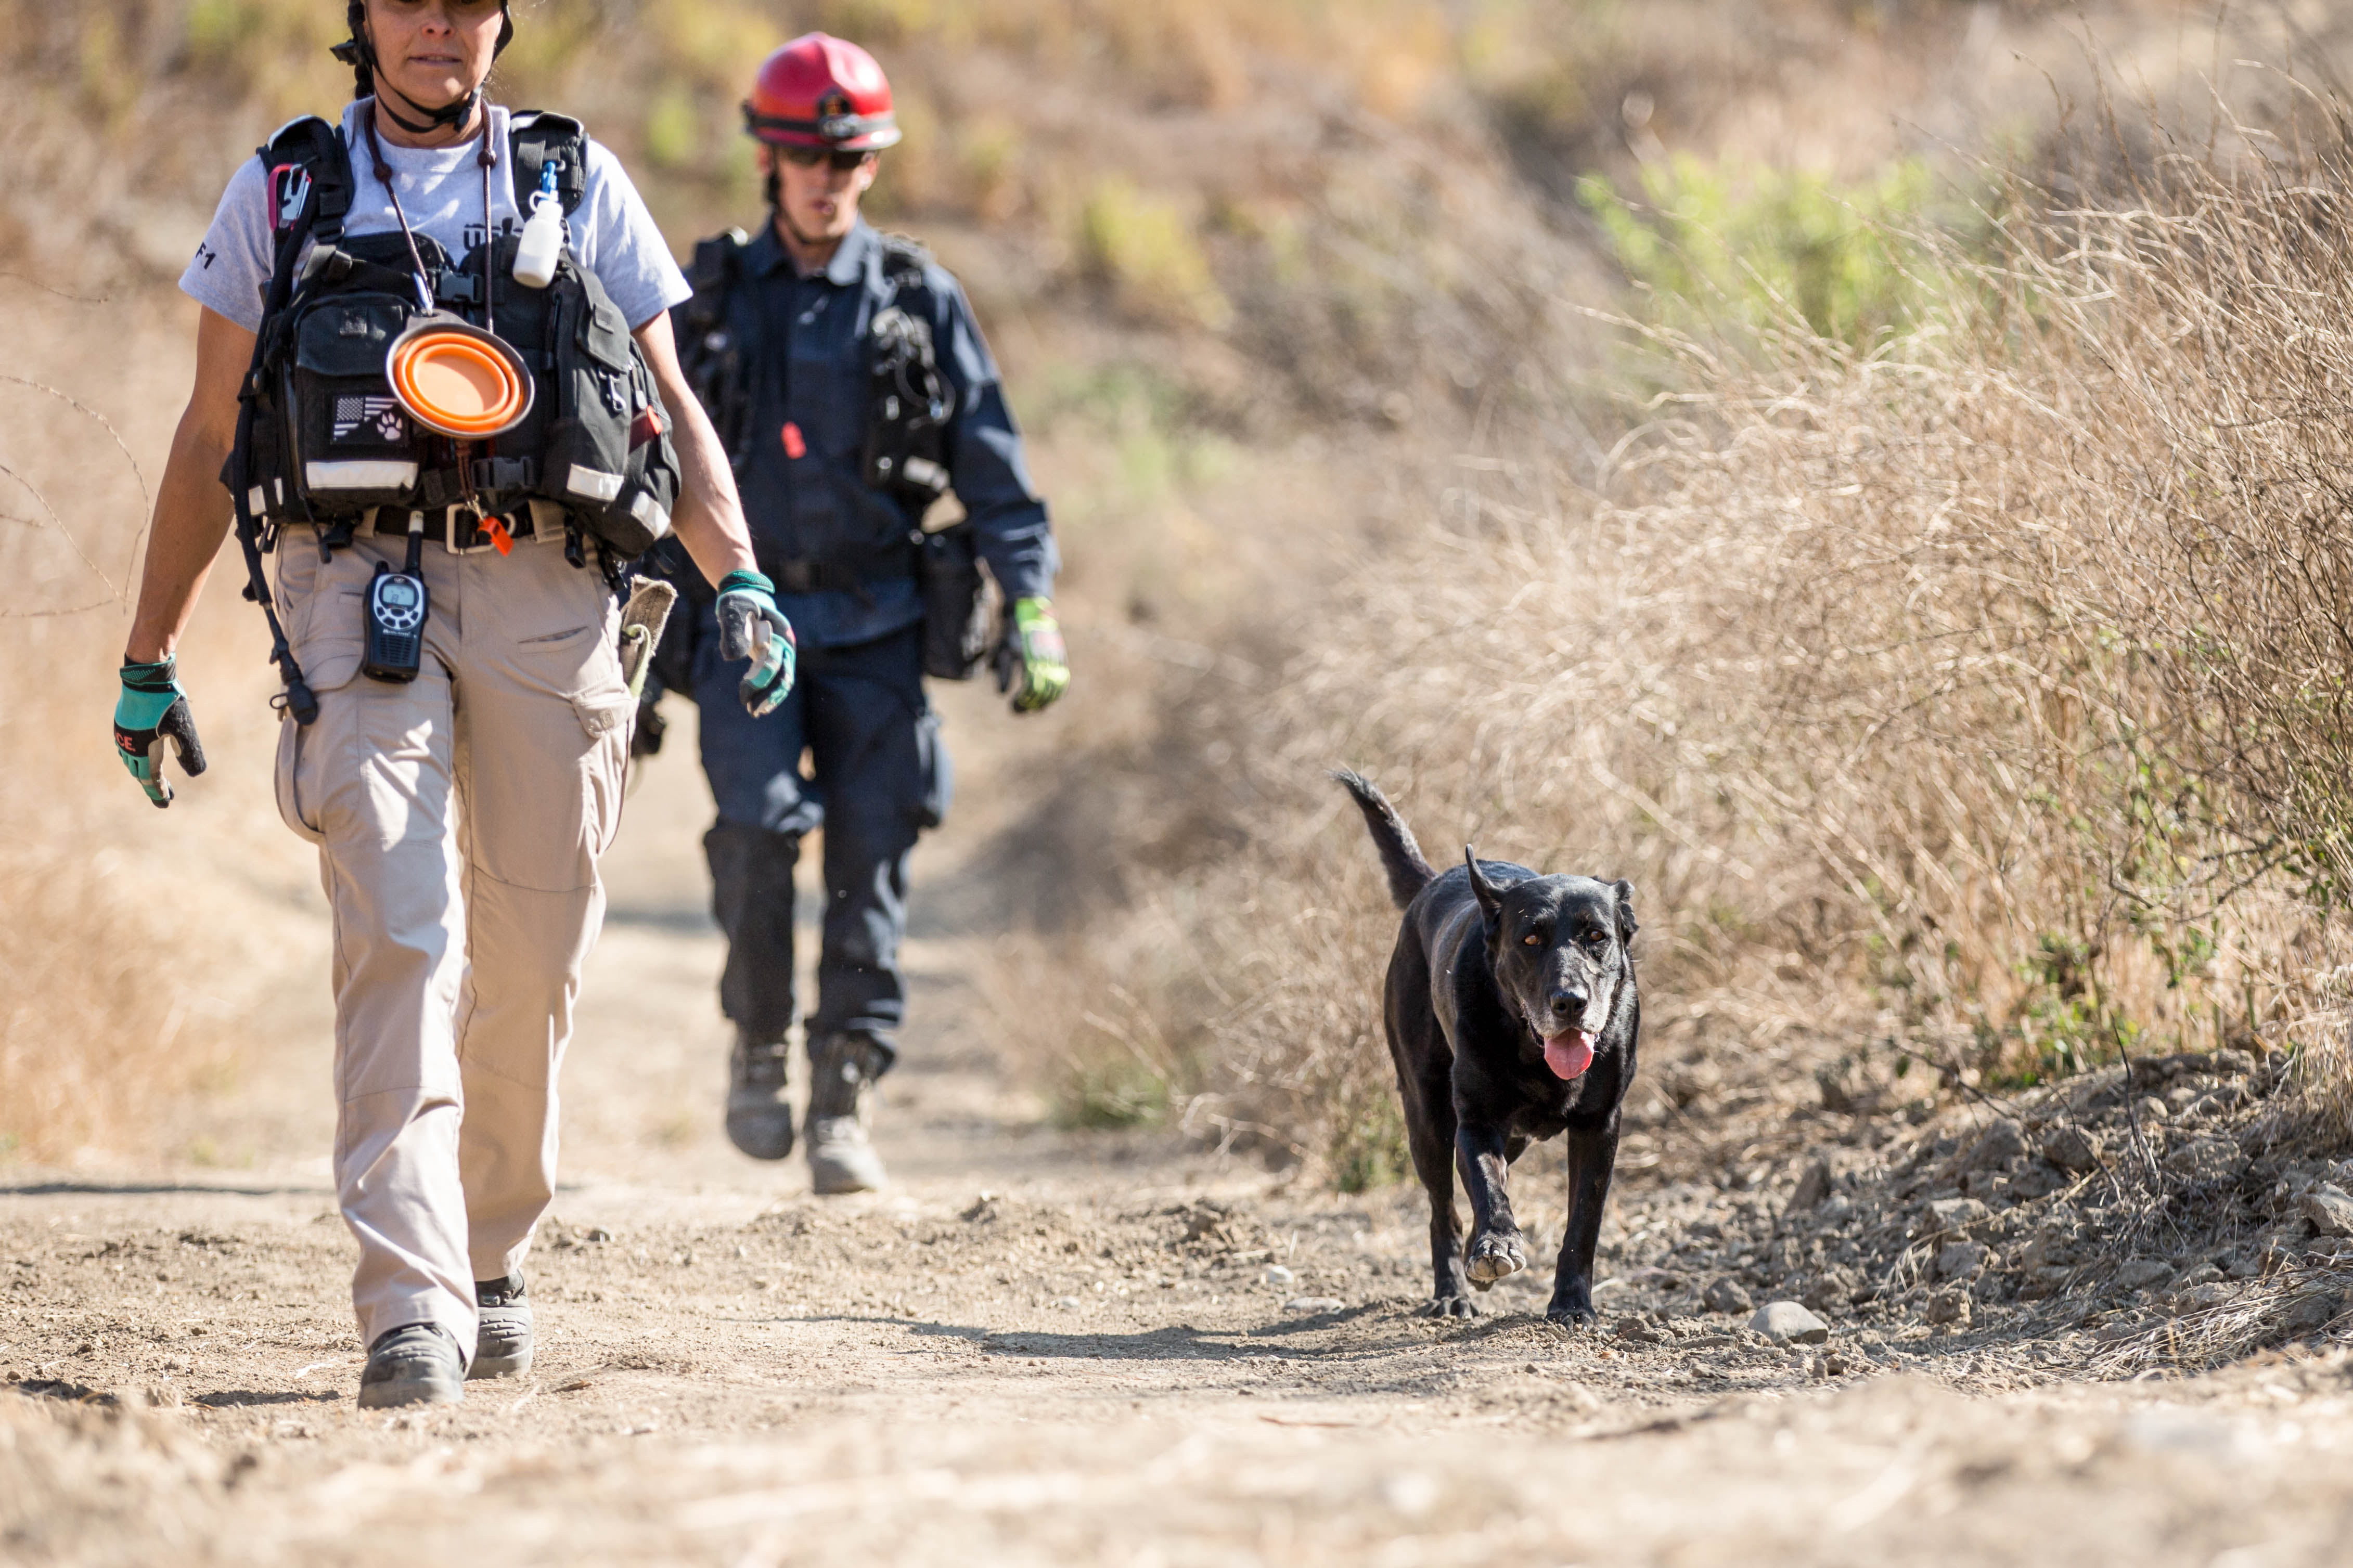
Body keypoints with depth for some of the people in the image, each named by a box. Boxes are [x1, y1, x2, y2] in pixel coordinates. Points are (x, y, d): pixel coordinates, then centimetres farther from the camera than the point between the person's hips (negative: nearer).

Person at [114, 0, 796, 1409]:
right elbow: (210, 441, 17)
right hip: (357, 588, -2)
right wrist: (149, 658, 15)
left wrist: (740, 575, -3)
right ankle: (412, 1308, -22)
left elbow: (671, 405, 13)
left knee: (534, 960, 4)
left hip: (544, 593, 2)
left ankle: (494, 1260, 25)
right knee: (399, 936, -16)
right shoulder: (283, 194, 13)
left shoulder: (578, 183, 14)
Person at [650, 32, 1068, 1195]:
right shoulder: (710, 302, 7)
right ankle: (758, 1042, 4)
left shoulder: (921, 303, 5)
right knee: (760, 826, -18)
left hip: (875, 627, 0)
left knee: (869, 860, -4)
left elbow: (994, 472, 4)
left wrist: (1032, 614, -7)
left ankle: (845, 1110, 3)